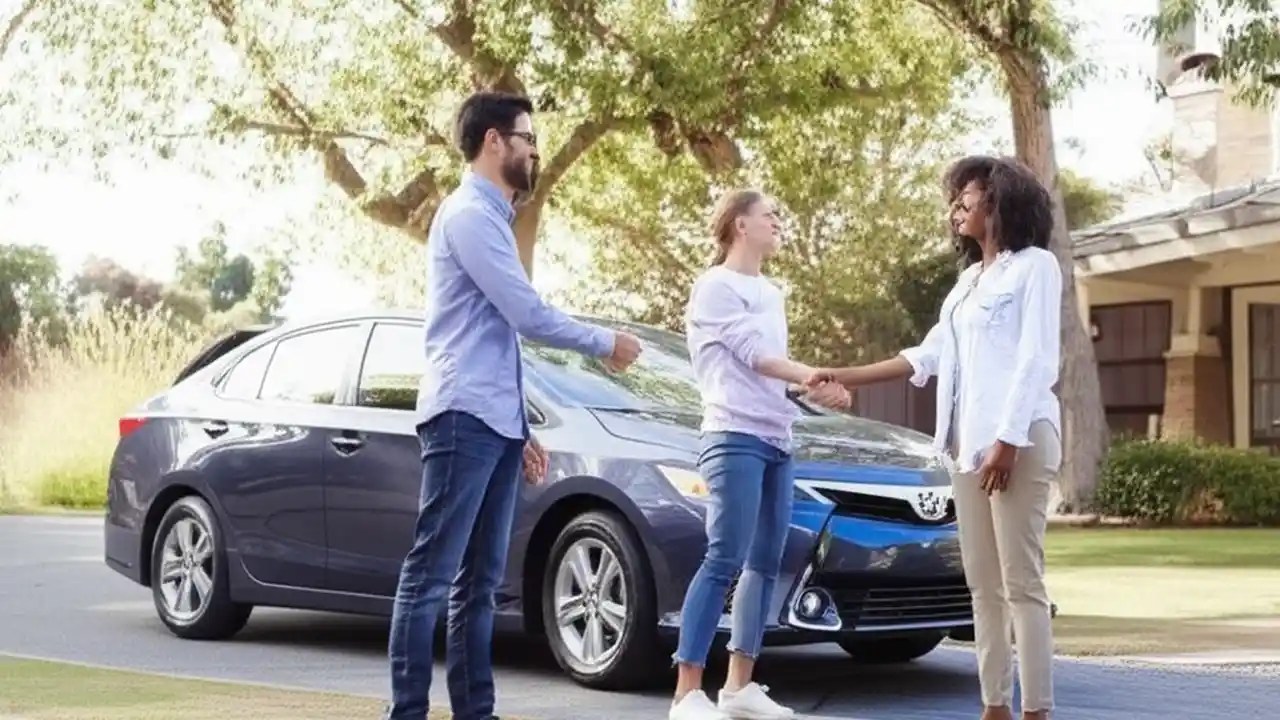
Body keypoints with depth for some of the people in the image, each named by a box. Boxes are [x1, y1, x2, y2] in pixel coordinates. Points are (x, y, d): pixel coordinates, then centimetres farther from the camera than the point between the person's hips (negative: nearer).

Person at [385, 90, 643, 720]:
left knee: (480, 580, 8)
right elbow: (528, 314, -13)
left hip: (494, 423, 10)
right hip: (464, 418, -10)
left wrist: (519, 429, 23)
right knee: (431, 575, -9)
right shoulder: (469, 213, -7)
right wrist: (605, 343, 1)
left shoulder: (491, 217, 23)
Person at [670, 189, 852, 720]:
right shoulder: (717, 286, -3)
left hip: (777, 442, 9)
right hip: (735, 438, -9)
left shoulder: (770, 293, 22)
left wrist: (817, 389, 0)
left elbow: (770, 366, 16)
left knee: (764, 565, 7)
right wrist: (818, 378, -19)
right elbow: (753, 355, -12)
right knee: (724, 562, -15)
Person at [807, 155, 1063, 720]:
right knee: (983, 585, 5)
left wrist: (1009, 440, -18)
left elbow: (1036, 360, -10)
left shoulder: (1035, 265, -1)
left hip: (1018, 437, -8)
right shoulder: (969, 278, 23)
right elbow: (929, 355, 22)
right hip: (968, 440, 8)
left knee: (1022, 583, -10)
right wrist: (847, 376, 17)